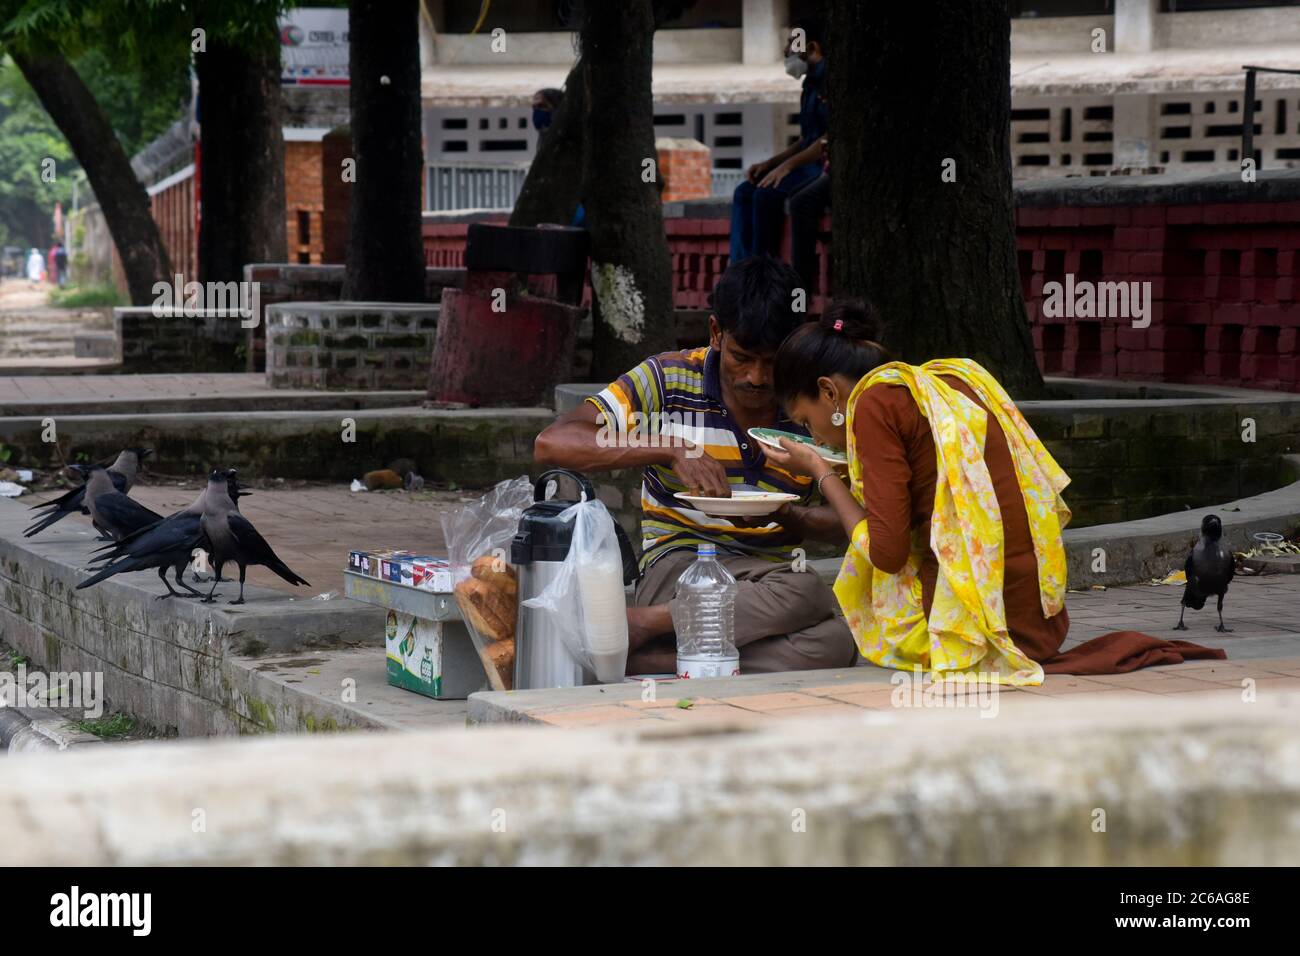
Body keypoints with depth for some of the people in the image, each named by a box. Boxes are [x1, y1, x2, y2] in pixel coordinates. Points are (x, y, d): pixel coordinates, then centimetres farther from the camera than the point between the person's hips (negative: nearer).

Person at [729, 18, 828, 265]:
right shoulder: (811, 83, 19)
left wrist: (788, 165, -20)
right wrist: (769, 163, 7)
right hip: (809, 163, 10)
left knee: (767, 195, -27)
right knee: (744, 192, -6)